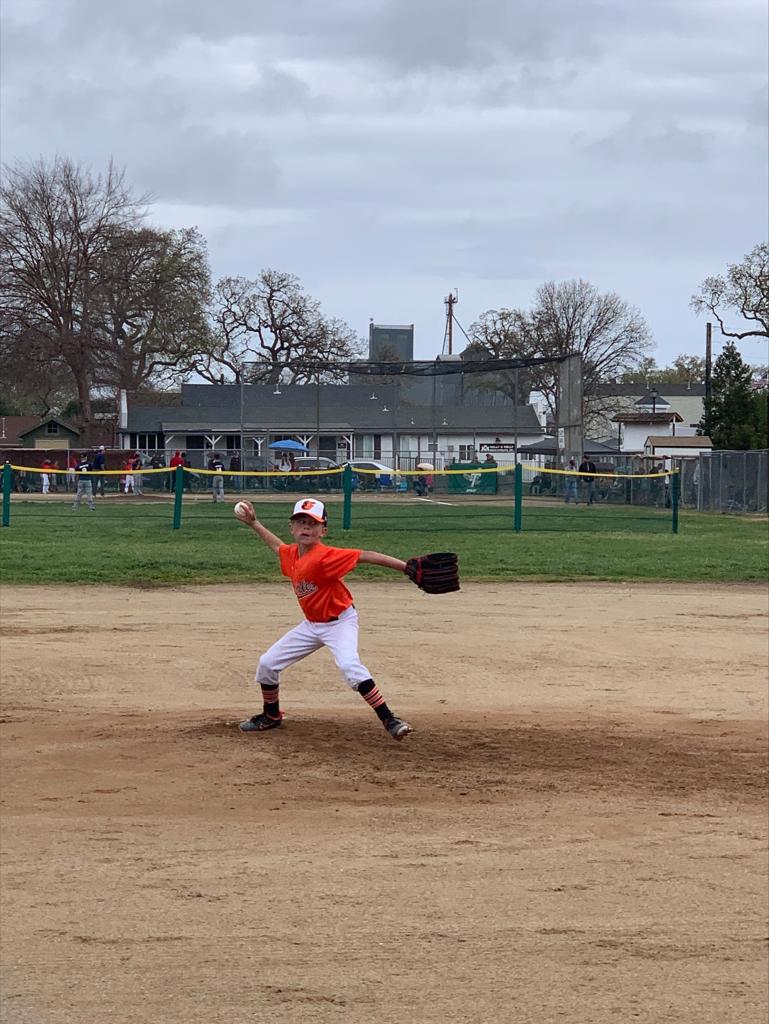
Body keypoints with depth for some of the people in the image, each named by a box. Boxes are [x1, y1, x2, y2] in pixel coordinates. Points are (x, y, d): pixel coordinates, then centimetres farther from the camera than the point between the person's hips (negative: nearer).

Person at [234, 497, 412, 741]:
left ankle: (389, 720, -29)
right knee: (267, 663, 10)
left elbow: (365, 556, -35)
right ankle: (271, 716, 33)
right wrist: (253, 523, 24)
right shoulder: (290, 554, -3)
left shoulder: (325, 557, -27)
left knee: (349, 666, -34)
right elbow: (278, 546, 24)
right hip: (312, 625, 8)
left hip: (340, 622, -8)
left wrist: (406, 567, -43)